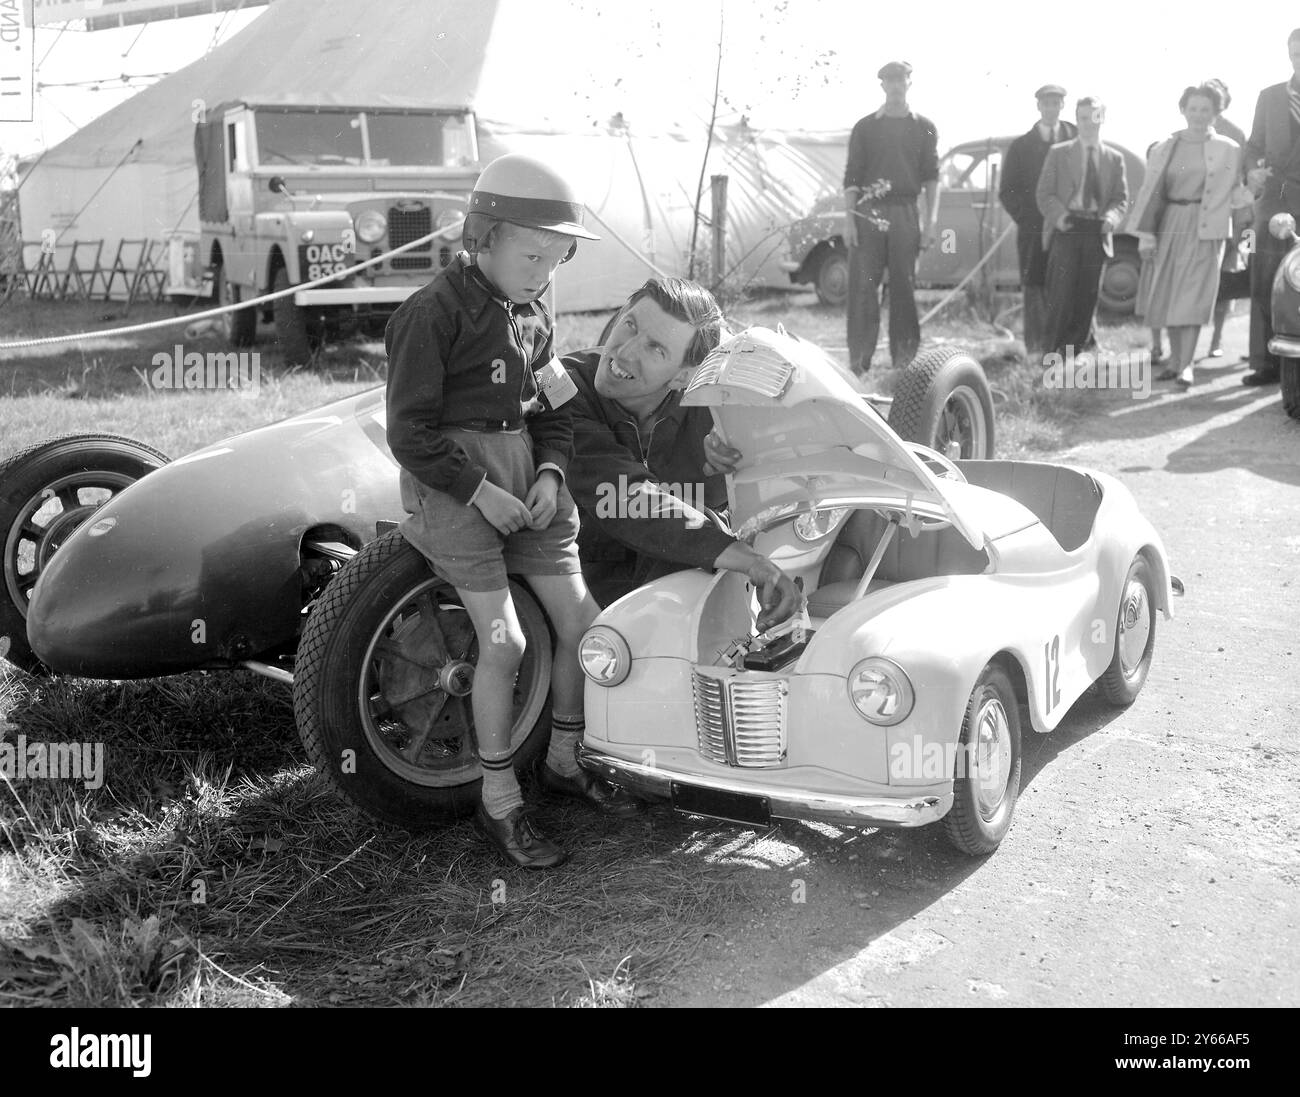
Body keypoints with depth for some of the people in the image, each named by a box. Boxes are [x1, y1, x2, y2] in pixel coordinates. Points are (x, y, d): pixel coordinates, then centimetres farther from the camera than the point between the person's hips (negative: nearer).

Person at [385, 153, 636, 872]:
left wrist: (549, 474, -3)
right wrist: (481, 491, -18)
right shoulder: (432, 312, -11)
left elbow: (553, 414, 16)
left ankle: (563, 764, 25)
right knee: (504, 642, -13)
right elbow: (409, 432, -14)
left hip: (521, 479, 7)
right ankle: (499, 806, 3)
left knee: (581, 622, 3)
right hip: (451, 481, -7)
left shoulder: (532, 319, 11)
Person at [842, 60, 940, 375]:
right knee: (862, 285, -5)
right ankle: (859, 358, -3)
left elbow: (931, 178, 7)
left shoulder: (924, 128, 11)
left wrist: (930, 222, -2)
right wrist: (848, 220, -4)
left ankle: (903, 358, 7)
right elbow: (851, 177, 6)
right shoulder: (865, 127, 9)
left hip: (905, 213, 1)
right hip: (868, 212, 0)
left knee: (904, 286, 1)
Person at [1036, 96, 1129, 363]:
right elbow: (1044, 193, 3)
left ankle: (1074, 349, 12)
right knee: (1061, 294, -9)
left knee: (1087, 296, 3)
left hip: (1096, 231, 3)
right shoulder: (1058, 153, 8)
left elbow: (1121, 198, 12)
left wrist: (1112, 217, -9)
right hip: (1066, 228, -3)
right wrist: (1058, 214, -15)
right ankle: (1051, 351, -1)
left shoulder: (1114, 158, 14)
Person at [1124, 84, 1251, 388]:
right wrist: (1145, 234, -1)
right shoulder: (1164, 148, 8)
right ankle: (1174, 360, 16)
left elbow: (1235, 193, 7)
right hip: (1170, 227, 3)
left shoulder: (1228, 149, 4)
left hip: (1205, 229, -3)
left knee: (1193, 296, -11)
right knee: (1168, 295, 5)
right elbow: (1150, 191, 6)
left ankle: (1186, 365, -13)